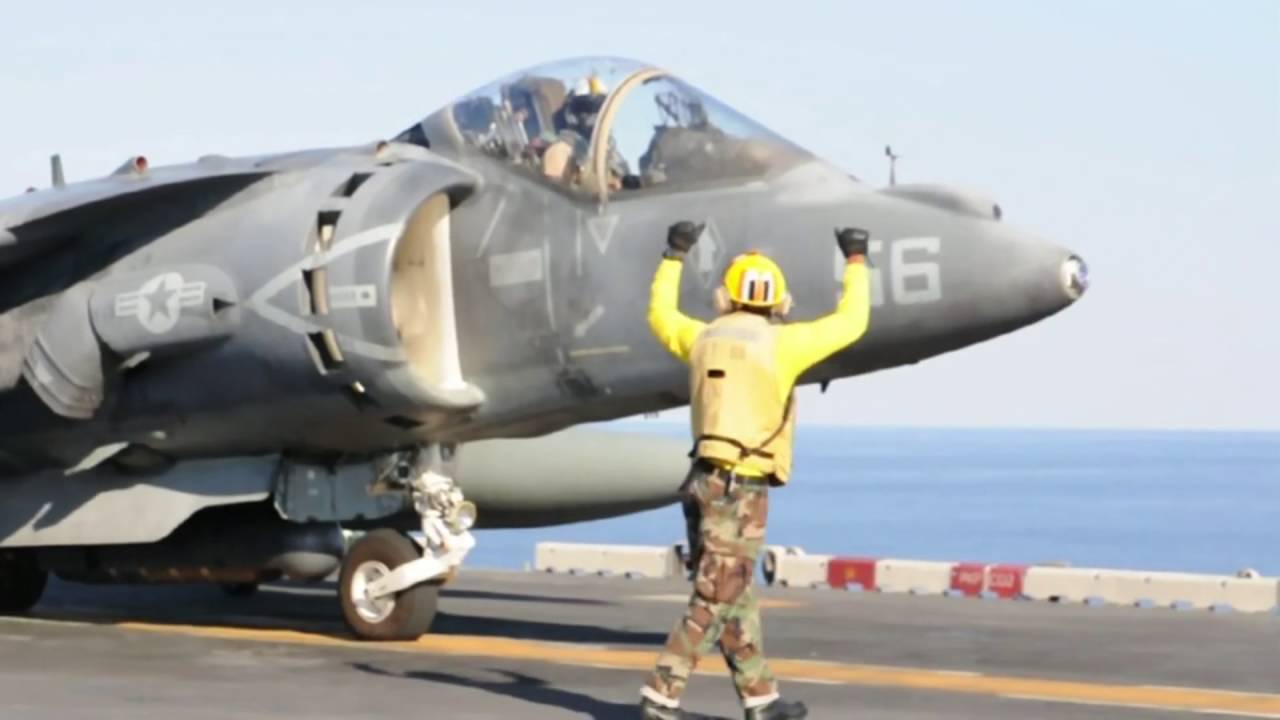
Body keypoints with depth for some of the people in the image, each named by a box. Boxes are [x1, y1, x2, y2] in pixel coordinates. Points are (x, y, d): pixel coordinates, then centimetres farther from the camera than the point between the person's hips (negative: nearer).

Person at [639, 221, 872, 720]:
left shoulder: (703, 339, 5)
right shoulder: (780, 344, -10)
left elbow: (660, 316, 27)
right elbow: (851, 323, -1)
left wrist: (673, 257, 37)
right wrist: (856, 262, 13)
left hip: (706, 480, 7)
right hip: (740, 488, -7)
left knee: (735, 596, 14)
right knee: (715, 601, -3)